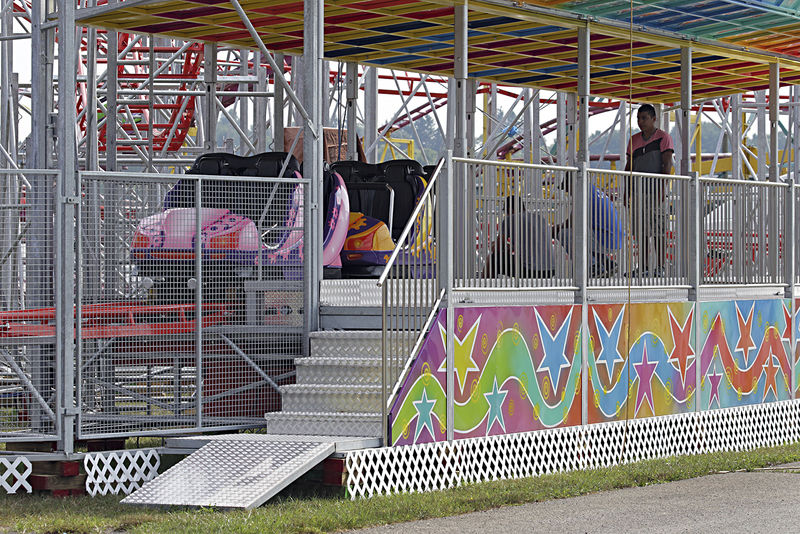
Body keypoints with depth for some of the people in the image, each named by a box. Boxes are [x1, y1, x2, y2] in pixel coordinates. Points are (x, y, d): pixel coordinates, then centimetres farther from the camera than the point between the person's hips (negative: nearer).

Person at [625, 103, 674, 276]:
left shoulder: (663, 137, 0)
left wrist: (662, 188, -17)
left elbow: (667, 163, -7)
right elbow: (629, 166, 18)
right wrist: (626, 191, 11)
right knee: (641, 232, 3)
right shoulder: (634, 140, 16)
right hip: (637, 189, 5)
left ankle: (660, 268, -5)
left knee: (658, 231, -6)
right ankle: (643, 268, 4)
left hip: (655, 190, -5)